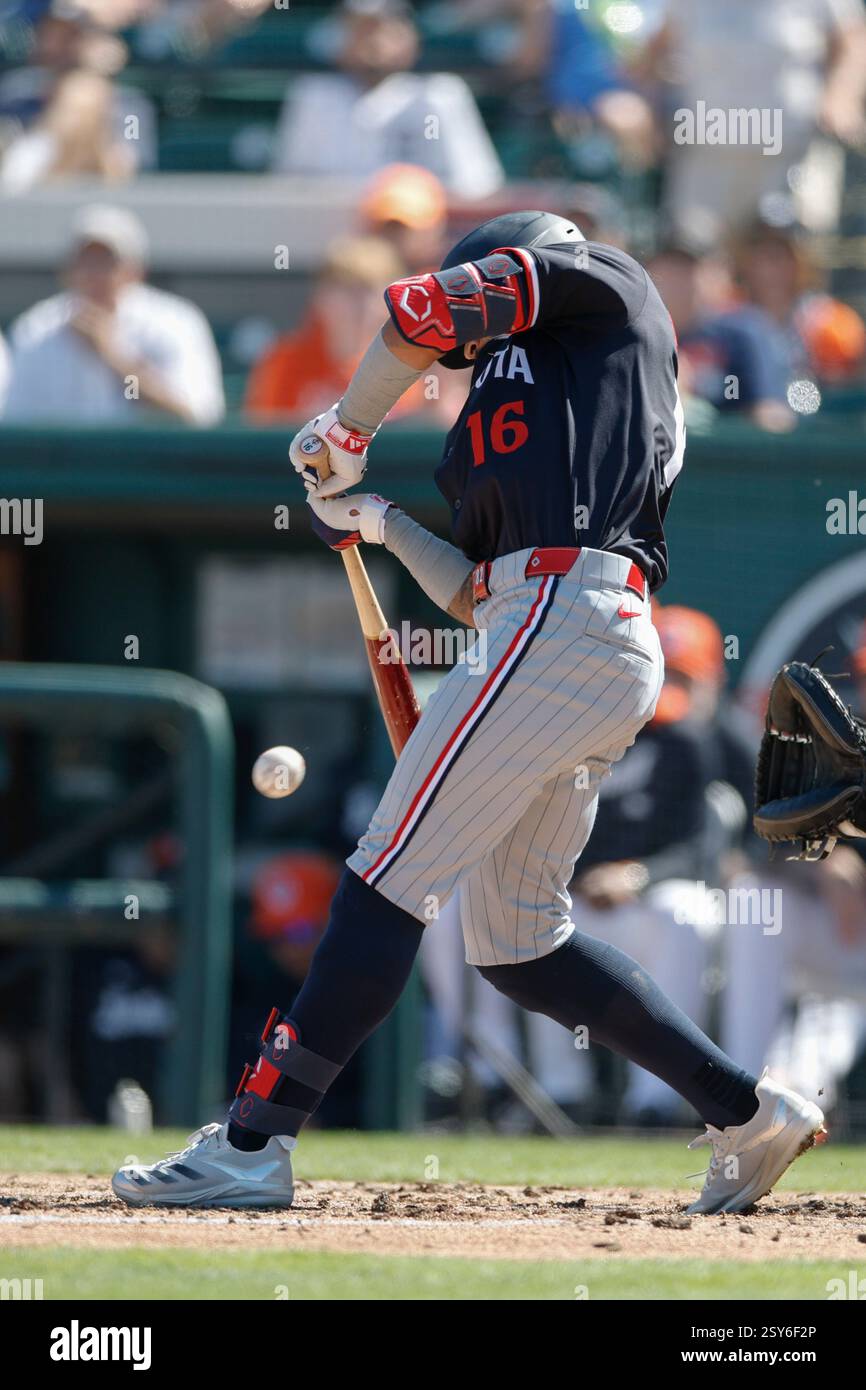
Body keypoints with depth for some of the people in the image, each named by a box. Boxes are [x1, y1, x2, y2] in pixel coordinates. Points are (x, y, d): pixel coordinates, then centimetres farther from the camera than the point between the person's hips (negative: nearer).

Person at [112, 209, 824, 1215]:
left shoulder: (603, 282, 11)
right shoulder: (492, 428, 33)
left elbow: (425, 309, -2)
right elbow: (476, 594, 27)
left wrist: (343, 431, 9)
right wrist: (381, 525, 21)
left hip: (563, 625, -10)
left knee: (390, 880, -12)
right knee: (515, 941, 13)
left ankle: (251, 1147, -15)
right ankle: (747, 1115, 15)